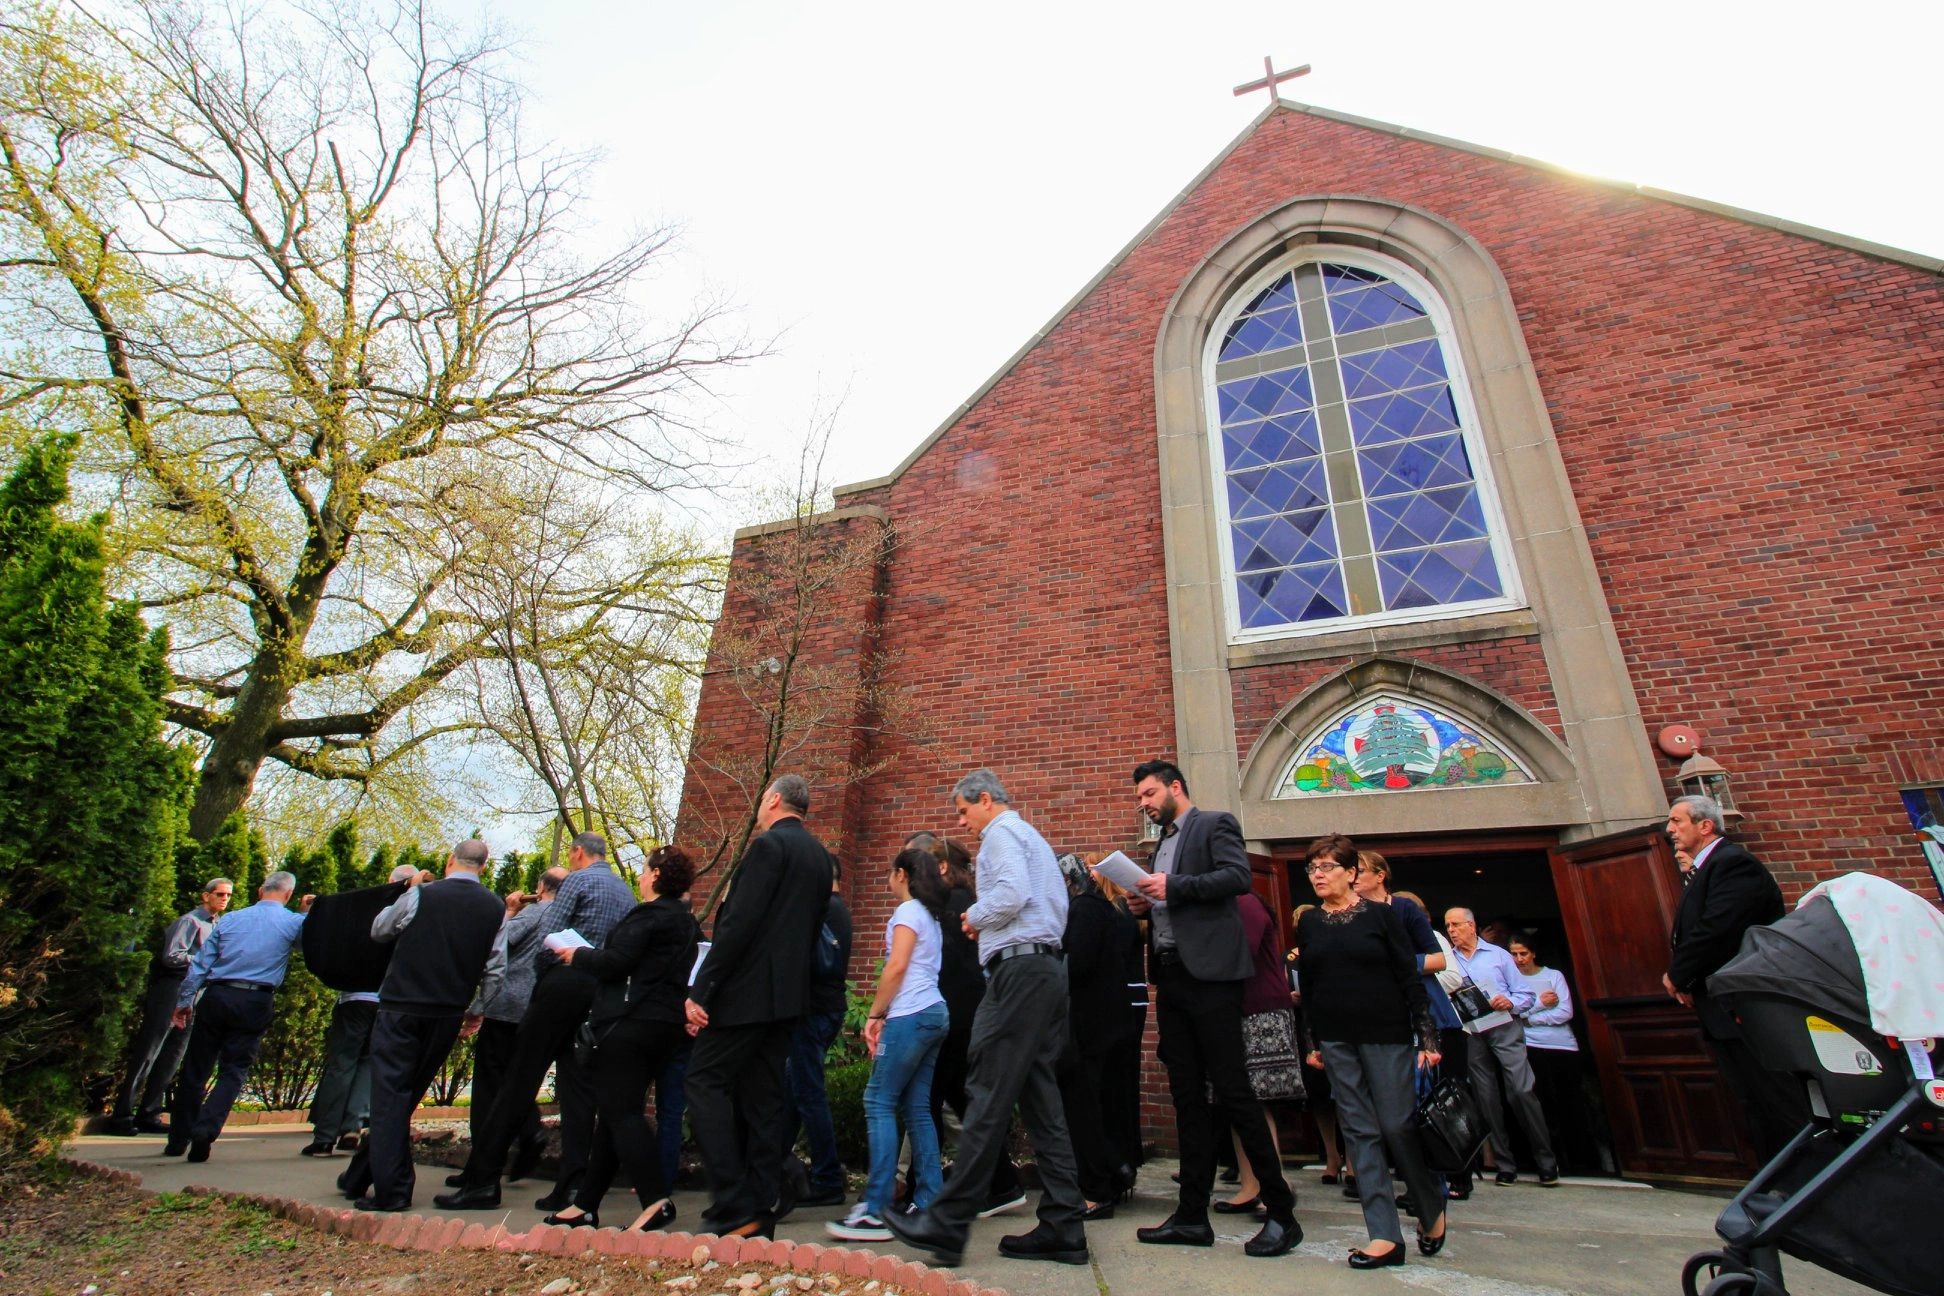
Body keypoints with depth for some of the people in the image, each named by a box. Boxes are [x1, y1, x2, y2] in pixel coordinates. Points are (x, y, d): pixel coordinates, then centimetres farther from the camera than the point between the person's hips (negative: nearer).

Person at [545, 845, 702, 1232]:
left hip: (632, 1022, -9)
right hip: (667, 1022, 9)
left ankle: (655, 1201, -14)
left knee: (621, 1111, -6)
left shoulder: (648, 915, -13)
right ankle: (586, 1204, 23)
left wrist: (578, 956, 1)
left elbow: (615, 962, -18)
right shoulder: (686, 921, 15)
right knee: (617, 1111, 15)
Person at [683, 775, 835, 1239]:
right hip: (788, 995, 9)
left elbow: (738, 923, -19)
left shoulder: (768, 845, -12)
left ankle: (733, 1210, -2)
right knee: (763, 1096, 13)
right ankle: (760, 1209, 17)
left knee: (706, 1082, -1)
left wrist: (701, 991, -16)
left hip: (748, 991, -9)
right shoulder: (821, 856, 14)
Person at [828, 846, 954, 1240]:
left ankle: (875, 1210, -7)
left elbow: (897, 966, -15)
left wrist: (875, 1014, -7)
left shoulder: (908, 911, -6)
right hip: (935, 1013, 9)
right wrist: (886, 1015, 10)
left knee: (879, 1102, -6)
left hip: (911, 1015, -9)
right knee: (917, 1108, 9)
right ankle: (929, 1203, 10)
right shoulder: (930, 915, 20)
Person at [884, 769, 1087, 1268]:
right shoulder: (1035, 839, 25)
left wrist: (975, 916, -2)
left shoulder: (1001, 833, -4)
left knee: (988, 1098, -7)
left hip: (1019, 969, -10)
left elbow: (1011, 894, -21)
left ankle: (947, 1224, -1)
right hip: (1048, 964, 10)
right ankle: (1062, 1228, 12)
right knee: (1041, 1101, 9)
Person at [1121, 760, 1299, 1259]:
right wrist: (1145, 904, 5)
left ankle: (1281, 1212, 8)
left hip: (1209, 973, -8)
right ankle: (1192, 1215, 16)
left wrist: (1173, 887, -20)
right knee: (1188, 1096, 10)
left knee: (1232, 1090, -4)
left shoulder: (1215, 824, -1)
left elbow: (1239, 877, -17)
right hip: (1171, 978, 8)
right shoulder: (1162, 844, 22)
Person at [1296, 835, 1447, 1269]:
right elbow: (1306, 987, 11)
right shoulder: (1309, 924, 6)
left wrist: (1427, 1037, -7)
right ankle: (1386, 1236, 9)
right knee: (1360, 1131, 2)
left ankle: (1432, 1211, 27)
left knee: (1398, 1126, 0)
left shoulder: (1381, 915, -3)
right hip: (1336, 1040, 3)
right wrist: (1310, 1042, 9)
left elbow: (1410, 977, -3)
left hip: (1386, 1036, -3)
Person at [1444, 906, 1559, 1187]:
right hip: (1471, 1035, 2)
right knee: (1486, 1099, 4)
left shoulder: (1498, 955, 8)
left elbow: (1526, 995, 6)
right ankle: (1505, 1165, 14)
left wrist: (1510, 1003, -13)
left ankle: (1546, 1162, 5)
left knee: (1522, 1091, -10)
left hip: (1504, 1029, -2)